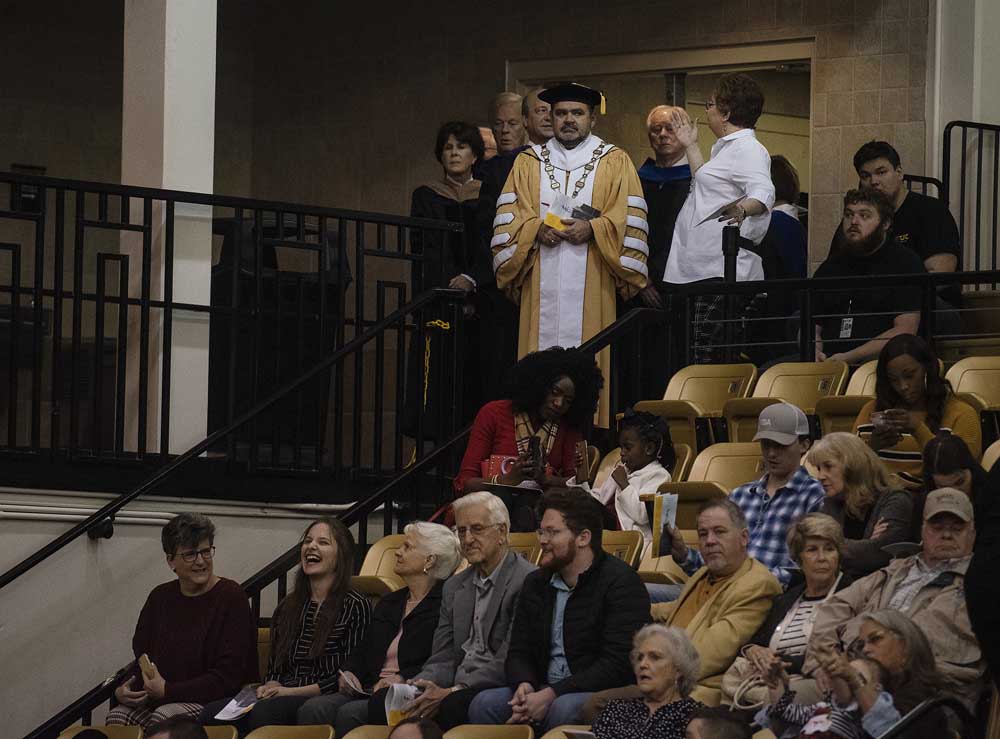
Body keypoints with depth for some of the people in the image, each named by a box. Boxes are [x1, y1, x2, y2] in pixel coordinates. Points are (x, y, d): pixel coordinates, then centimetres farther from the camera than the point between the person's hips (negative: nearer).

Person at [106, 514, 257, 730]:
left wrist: (167, 690, -14)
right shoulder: (160, 598, 15)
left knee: (166, 716, -34)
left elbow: (228, 677, -10)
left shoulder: (231, 597, -4)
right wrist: (124, 690, -7)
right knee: (117, 716, -25)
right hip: (158, 702, 5)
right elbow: (141, 661, 17)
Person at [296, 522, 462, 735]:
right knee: (312, 709, -22)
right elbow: (362, 652, 25)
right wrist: (348, 673, 3)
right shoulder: (389, 602, 28)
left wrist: (401, 679, -20)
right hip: (368, 691, 7)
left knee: (350, 713, -34)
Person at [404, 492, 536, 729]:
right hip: (458, 688, 6)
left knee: (453, 705, -38)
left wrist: (452, 692, -20)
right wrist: (420, 686, -8)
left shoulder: (528, 582, -6)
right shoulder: (454, 587, 20)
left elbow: (509, 662, -13)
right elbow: (443, 659, 15)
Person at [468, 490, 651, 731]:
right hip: (541, 691, 6)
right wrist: (523, 684, -10)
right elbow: (519, 653, 16)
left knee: (563, 709, -38)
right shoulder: (535, 583, 15)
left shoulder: (621, 582, -8)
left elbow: (617, 663, -17)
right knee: (484, 703, -19)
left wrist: (551, 694, -21)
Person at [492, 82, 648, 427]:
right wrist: (536, 229, -11)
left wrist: (593, 229, -13)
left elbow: (629, 218, 2)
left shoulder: (615, 162, 11)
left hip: (591, 283, -2)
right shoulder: (528, 162, 17)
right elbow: (508, 216, 8)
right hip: (542, 280, 2)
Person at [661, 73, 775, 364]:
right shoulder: (728, 147, 24)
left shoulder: (747, 149, -9)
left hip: (723, 271, -11)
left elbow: (763, 193, -27)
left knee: (710, 360, -17)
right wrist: (691, 146, 41)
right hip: (707, 269, 11)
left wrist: (742, 209, -48)